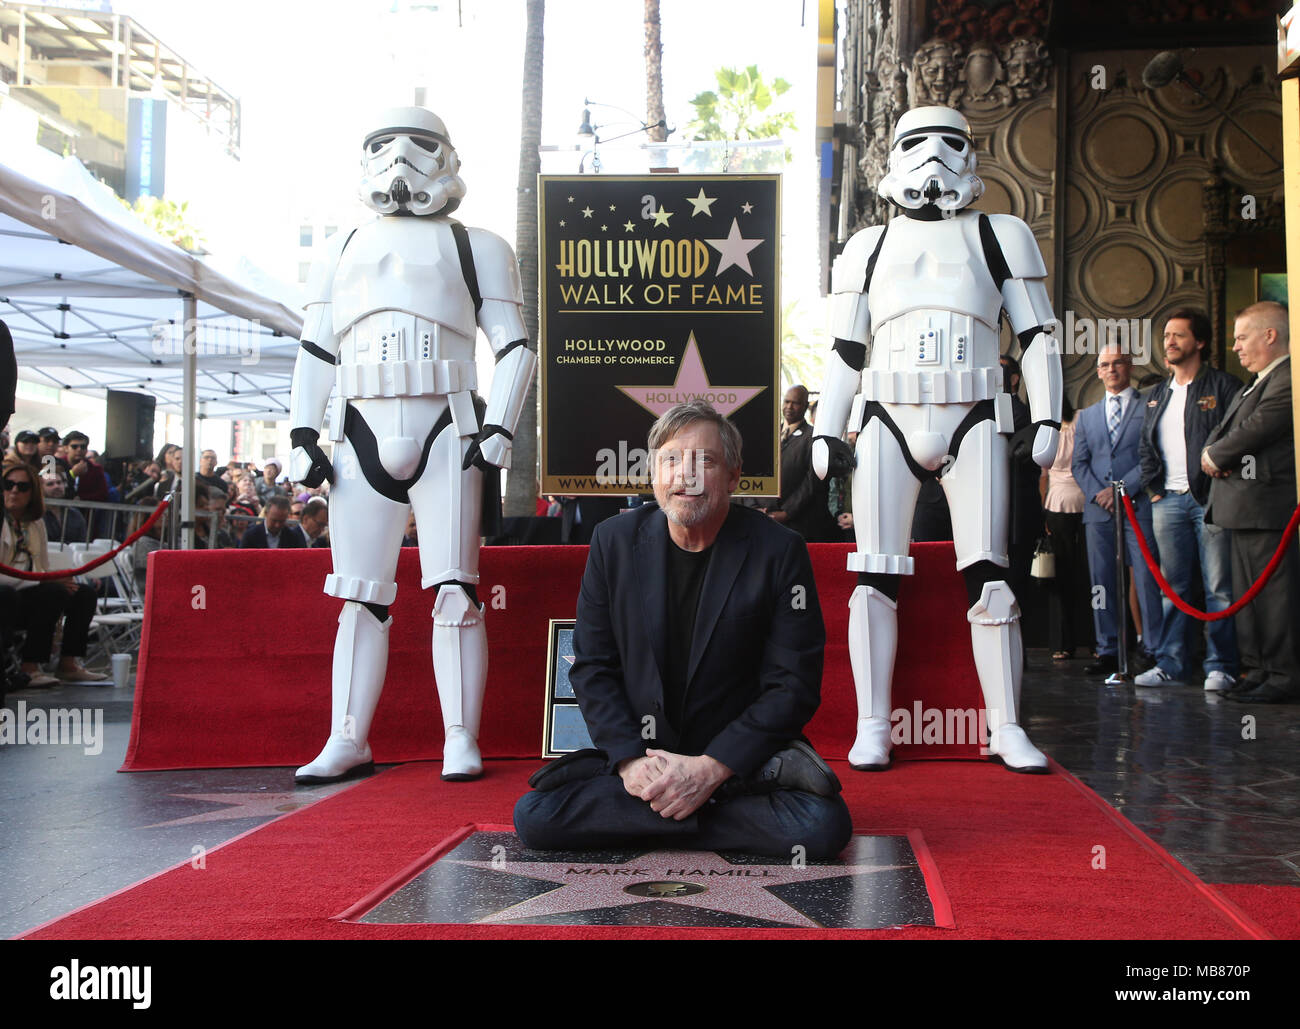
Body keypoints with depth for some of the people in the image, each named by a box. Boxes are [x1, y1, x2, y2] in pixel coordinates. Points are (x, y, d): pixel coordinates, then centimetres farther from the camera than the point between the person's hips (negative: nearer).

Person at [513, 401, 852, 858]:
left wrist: (710, 768, -18)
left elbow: (794, 684, -9)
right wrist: (630, 761, -13)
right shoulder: (614, 541, 1)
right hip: (638, 754, 5)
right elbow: (593, 666, 3)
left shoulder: (779, 550, -7)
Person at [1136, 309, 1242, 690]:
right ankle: (1170, 664, 12)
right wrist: (1153, 487, 8)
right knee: (1172, 586, 7)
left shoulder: (1223, 386, 0)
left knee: (1219, 587, -3)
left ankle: (1221, 667, 3)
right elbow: (1146, 447, 21)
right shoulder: (1156, 395, 18)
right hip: (1168, 501, 5)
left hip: (1210, 499, -5)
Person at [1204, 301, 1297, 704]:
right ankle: (1257, 669, 21)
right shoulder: (1254, 384, 23)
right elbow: (1223, 429, 21)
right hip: (1244, 506, 11)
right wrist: (1211, 451, -1)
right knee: (1248, 593, 14)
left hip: (1266, 503, -11)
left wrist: (1217, 456, -5)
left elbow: (1256, 428, -19)